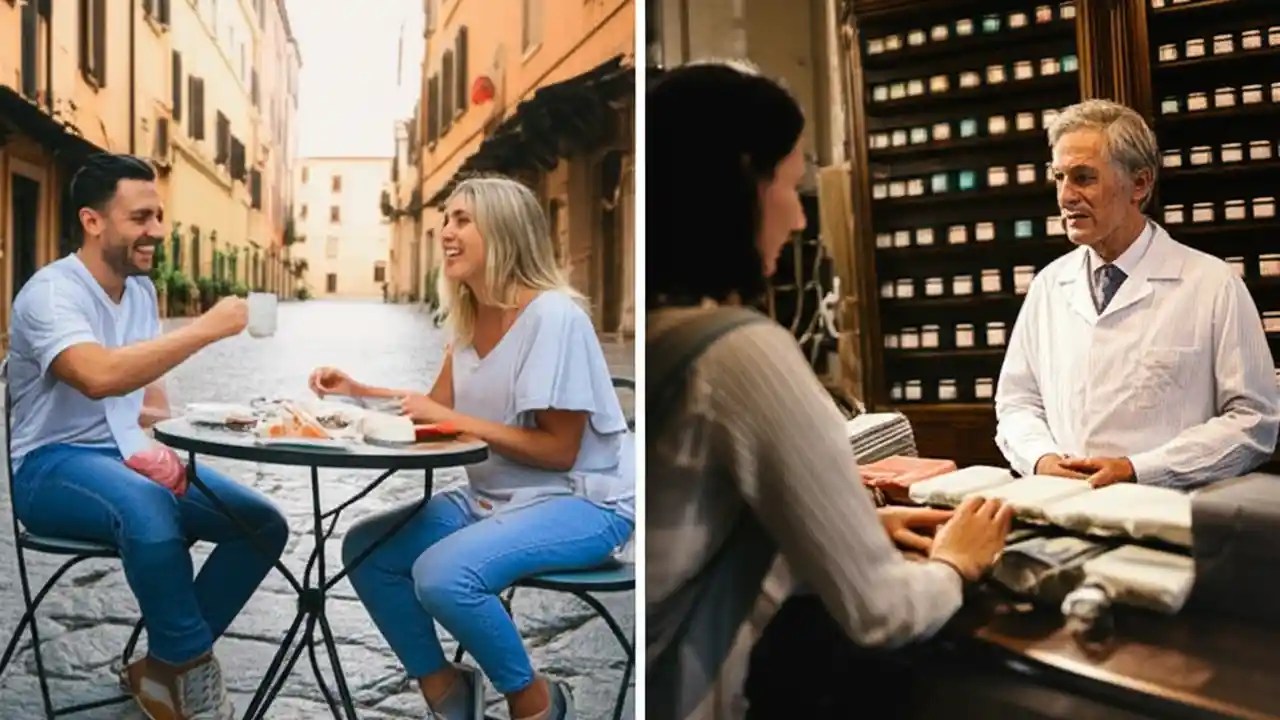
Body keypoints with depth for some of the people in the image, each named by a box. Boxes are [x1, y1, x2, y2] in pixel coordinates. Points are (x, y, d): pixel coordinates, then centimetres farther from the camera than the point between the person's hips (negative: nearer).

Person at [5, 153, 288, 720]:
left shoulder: (141, 288, 9)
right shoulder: (52, 292, -17)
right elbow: (99, 376, -38)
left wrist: (159, 444, -2)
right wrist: (208, 328, -33)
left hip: (132, 456, 8)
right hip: (55, 465, -8)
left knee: (264, 525, -9)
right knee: (149, 508, -41)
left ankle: (164, 667, -1)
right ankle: (193, 669, -20)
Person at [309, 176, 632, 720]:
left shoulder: (553, 316, -20)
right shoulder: (469, 316, 5)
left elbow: (559, 450, -20)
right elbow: (442, 406, 11)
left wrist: (453, 420, -21)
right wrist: (358, 391, -2)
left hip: (579, 501, -8)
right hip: (494, 495, 8)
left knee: (443, 574, -28)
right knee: (366, 549, -2)